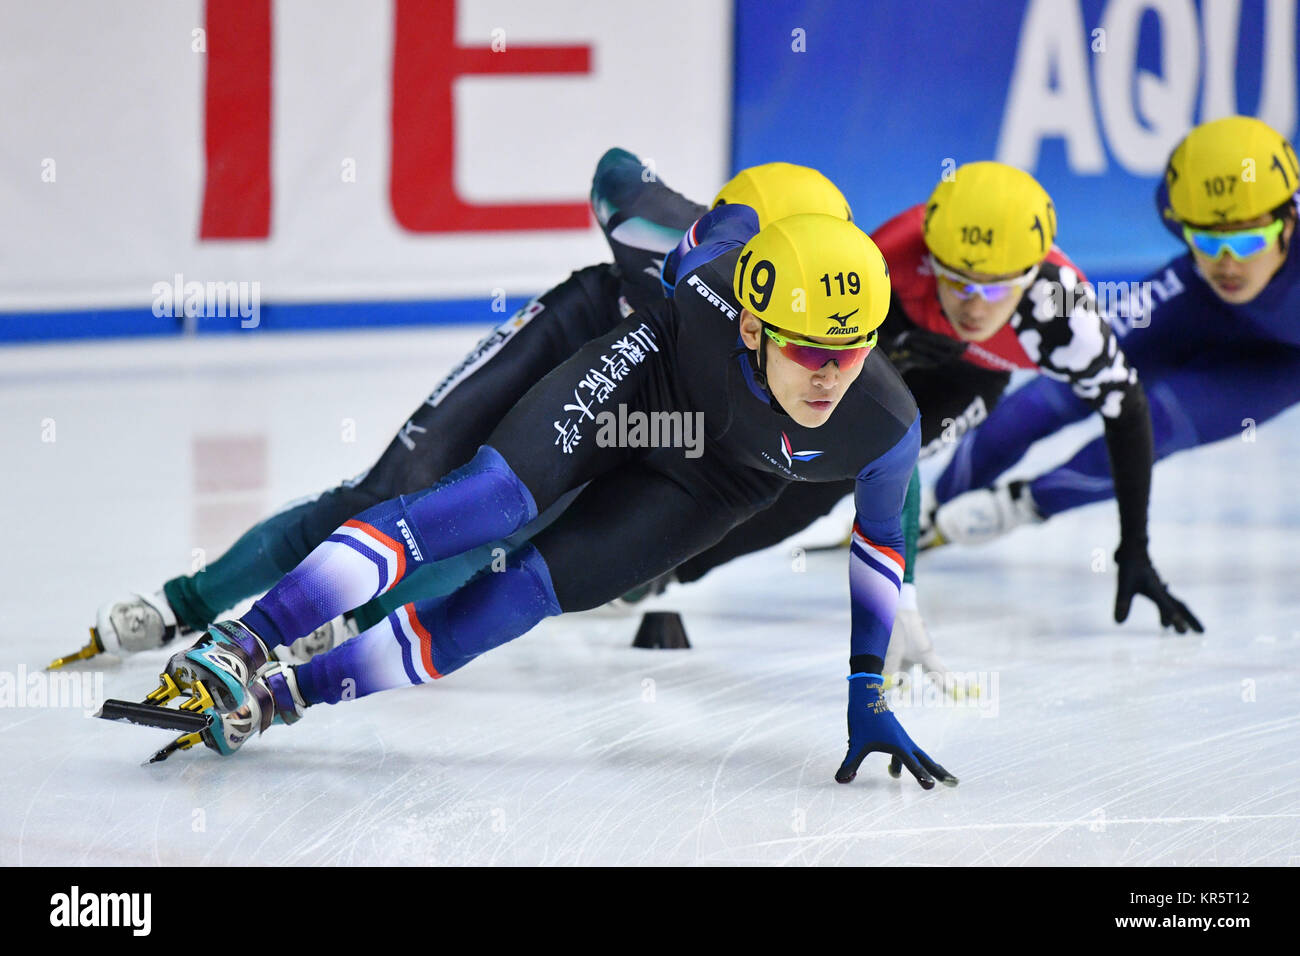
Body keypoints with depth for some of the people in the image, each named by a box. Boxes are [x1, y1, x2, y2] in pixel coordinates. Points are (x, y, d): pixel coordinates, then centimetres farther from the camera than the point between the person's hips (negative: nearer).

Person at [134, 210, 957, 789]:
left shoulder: (886, 431, -32)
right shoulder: (721, 279, -35)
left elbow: (880, 536, -12)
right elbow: (739, 221, -10)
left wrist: (868, 694, -9)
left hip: (721, 473, 1)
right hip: (645, 373, 0)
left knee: (534, 588, -16)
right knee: (494, 498, -24)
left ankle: (279, 695, -16)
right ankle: (241, 645, -28)